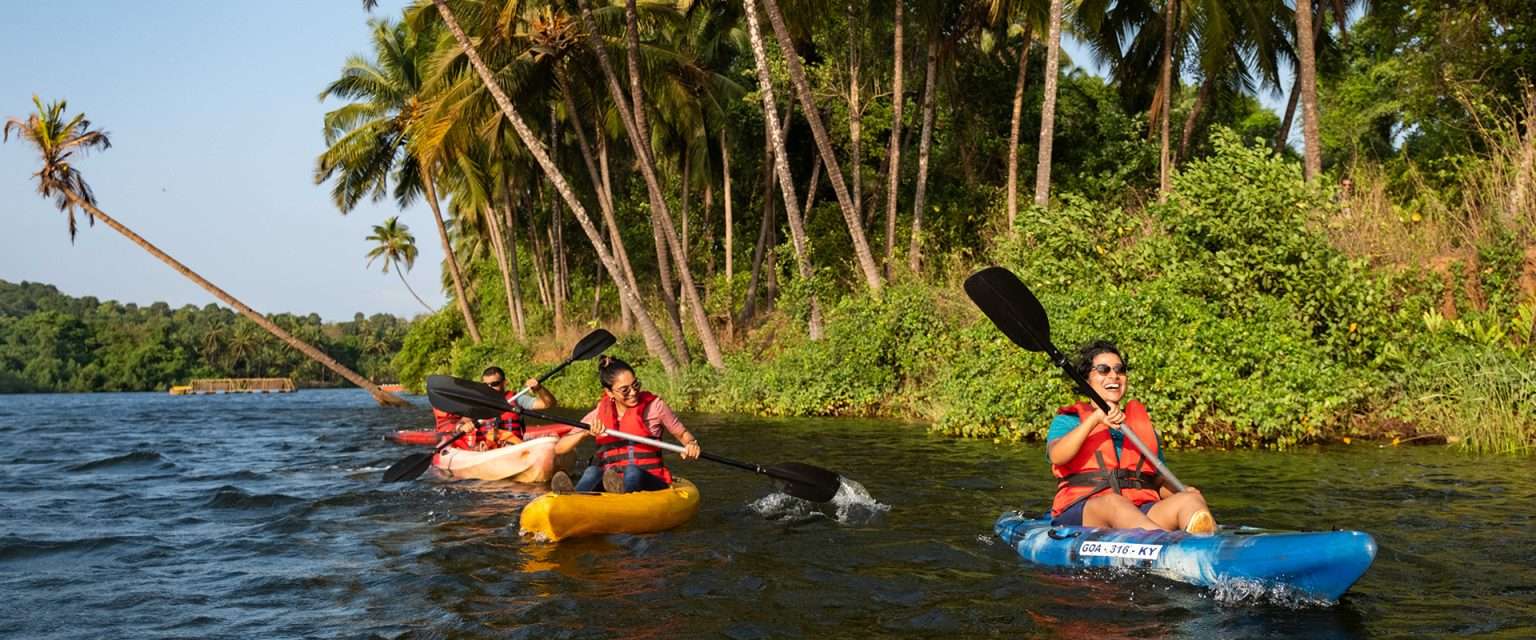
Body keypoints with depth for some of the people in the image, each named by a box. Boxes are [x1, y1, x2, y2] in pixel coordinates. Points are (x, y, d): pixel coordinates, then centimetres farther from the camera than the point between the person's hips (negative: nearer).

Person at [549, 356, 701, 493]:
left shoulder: (653, 405, 7)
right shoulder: (599, 415, 12)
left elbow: (681, 433, 17)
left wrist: (691, 443, -6)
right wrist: (585, 433, -12)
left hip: (650, 481, -2)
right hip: (609, 481, 2)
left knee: (632, 471, -36)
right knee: (593, 471, -31)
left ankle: (623, 495, -73)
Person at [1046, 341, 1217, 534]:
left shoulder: (1143, 424, 29)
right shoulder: (1069, 420, 16)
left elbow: (1158, 483, 26)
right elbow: (1057, 456, -7)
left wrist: (1179, 493, 4)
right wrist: (1095, 419, -16)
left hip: (1143, 515, 4)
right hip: (1081, 514, -4)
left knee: (1190, 500, -26)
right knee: (1112, 502, -38)